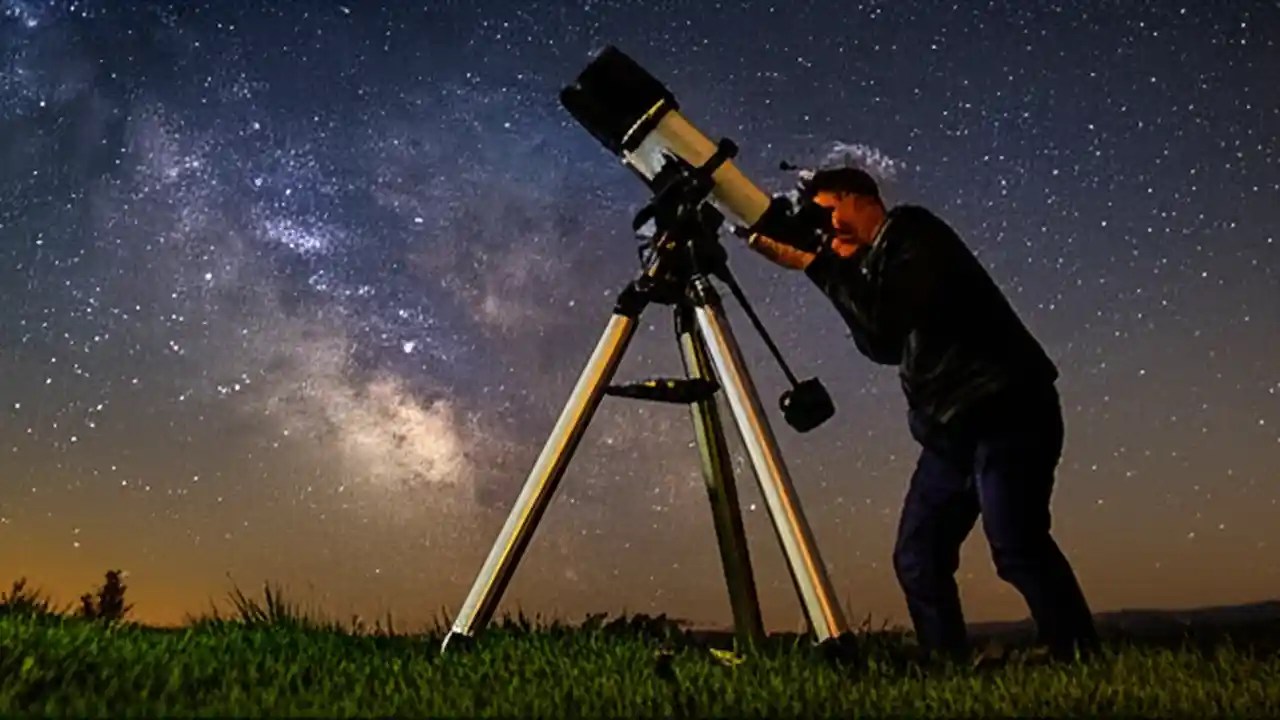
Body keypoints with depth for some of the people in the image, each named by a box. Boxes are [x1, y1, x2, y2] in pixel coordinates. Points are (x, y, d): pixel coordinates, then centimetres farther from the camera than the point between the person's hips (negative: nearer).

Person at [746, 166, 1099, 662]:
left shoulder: (915, 234, -6)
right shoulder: (877, 264, 17)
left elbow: (888, 321, -21)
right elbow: (884, 345, 8)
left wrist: (815, 265, -18)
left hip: (1007, 413, -8)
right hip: (951, 429, 8)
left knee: (1015, 544, -21)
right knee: (917, 555, 1)